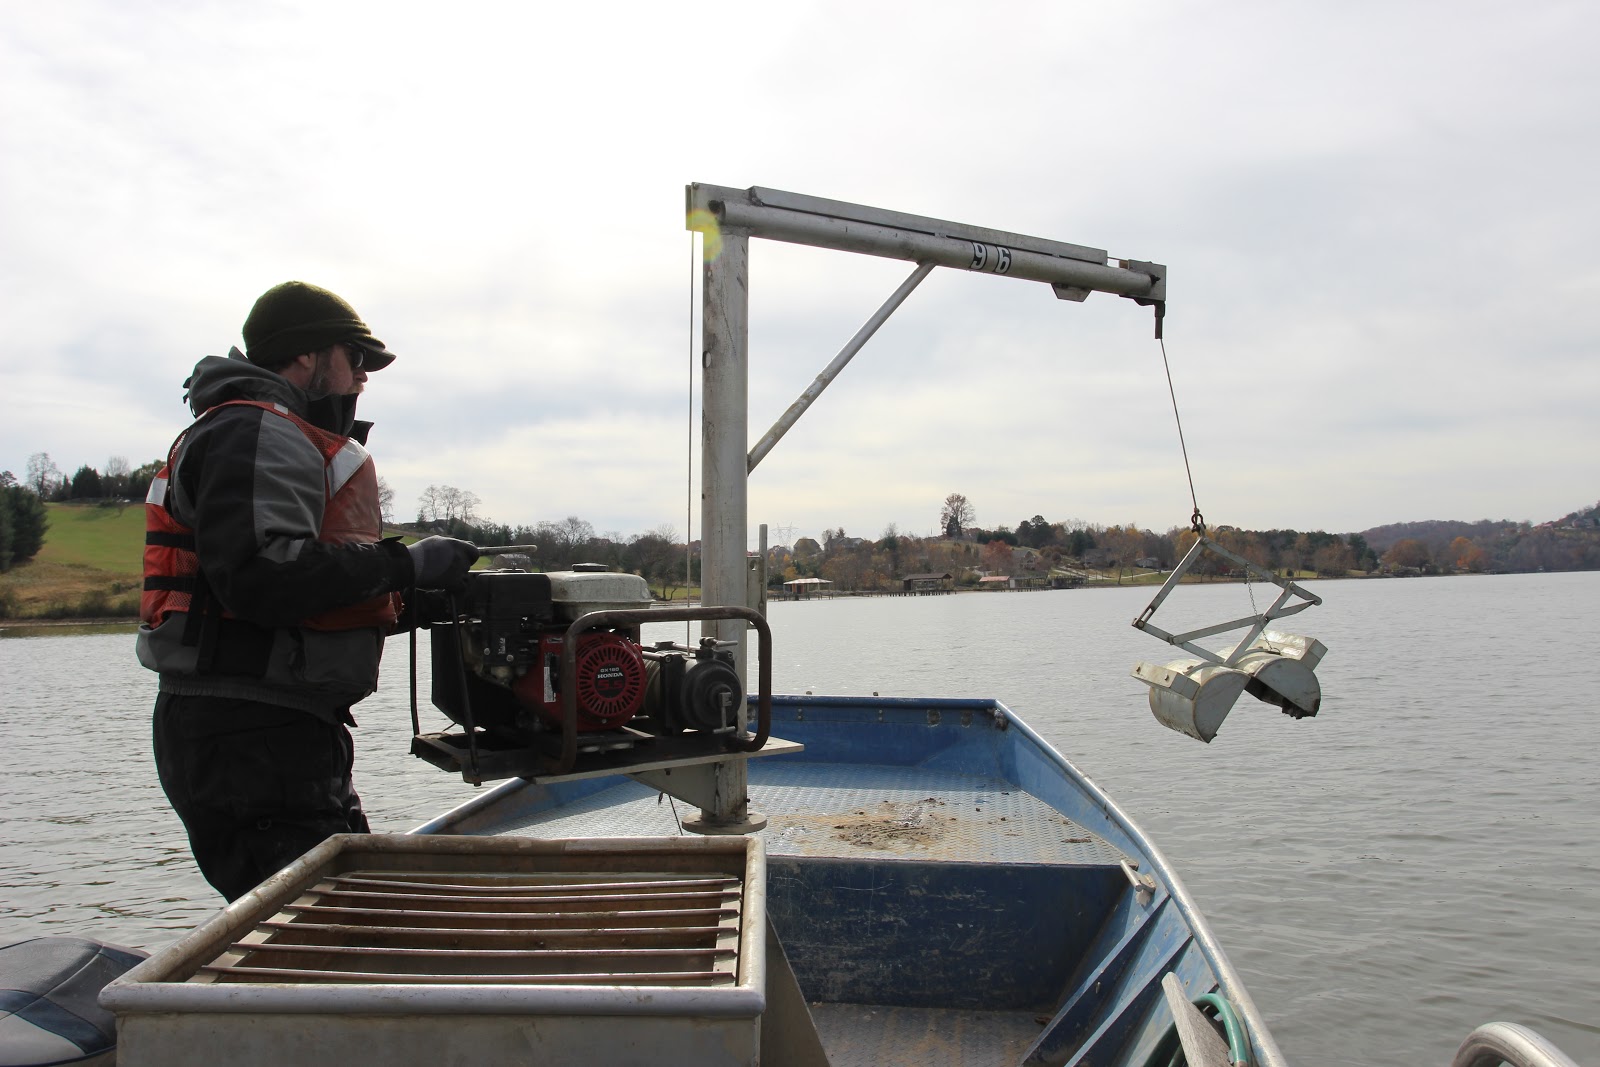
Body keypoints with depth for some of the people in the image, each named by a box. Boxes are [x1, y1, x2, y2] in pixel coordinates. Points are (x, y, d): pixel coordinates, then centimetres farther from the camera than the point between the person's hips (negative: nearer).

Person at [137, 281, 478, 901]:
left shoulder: (272, 436, 26)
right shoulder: (254, 432, -8)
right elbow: (259, 573, -26)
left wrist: (406, 604, 11)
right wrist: (403, 565, -18)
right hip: (250, 739, -11)